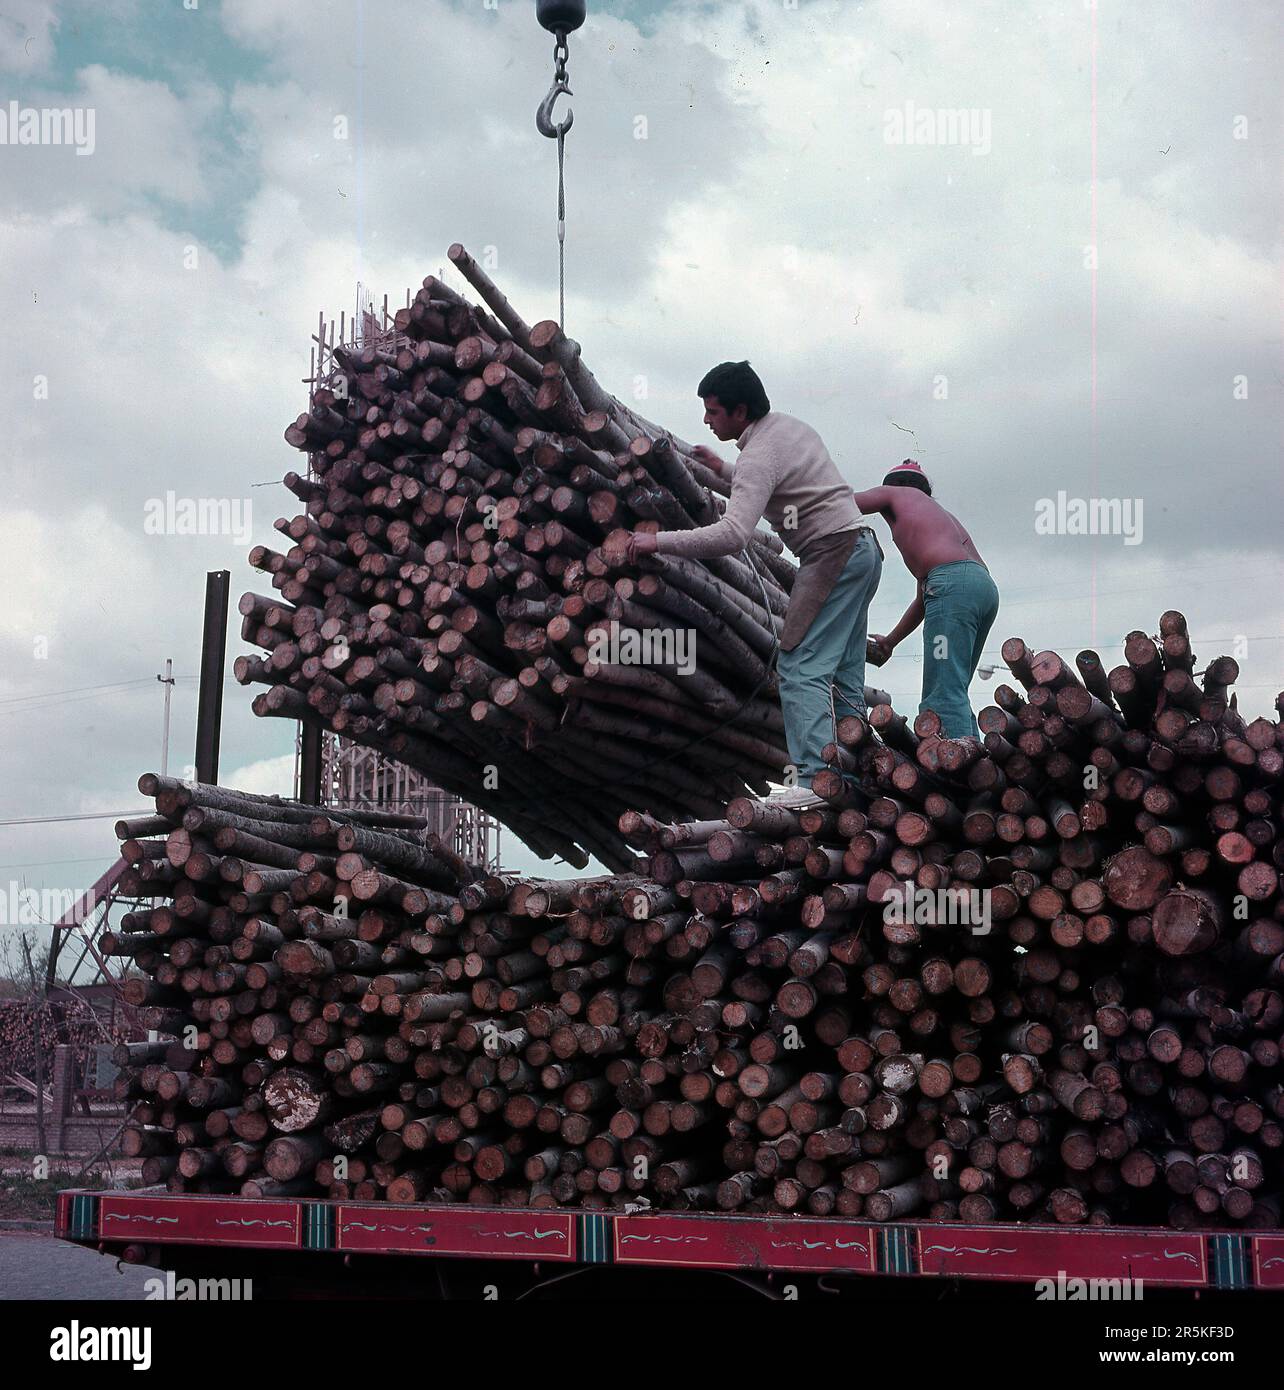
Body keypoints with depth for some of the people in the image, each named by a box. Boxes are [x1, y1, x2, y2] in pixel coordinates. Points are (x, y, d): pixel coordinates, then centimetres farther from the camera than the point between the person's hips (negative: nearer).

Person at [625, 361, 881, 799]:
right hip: (862, 547, 10)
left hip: (833, 550, -10)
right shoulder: (788, 425, 15)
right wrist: (724, 471, 29)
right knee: (842, 674, 11)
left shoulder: (758, 455, -16)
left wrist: (659, 541, -22)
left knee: (800, 668, -13)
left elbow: (733, 534, -27)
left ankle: (814, 778, -20)